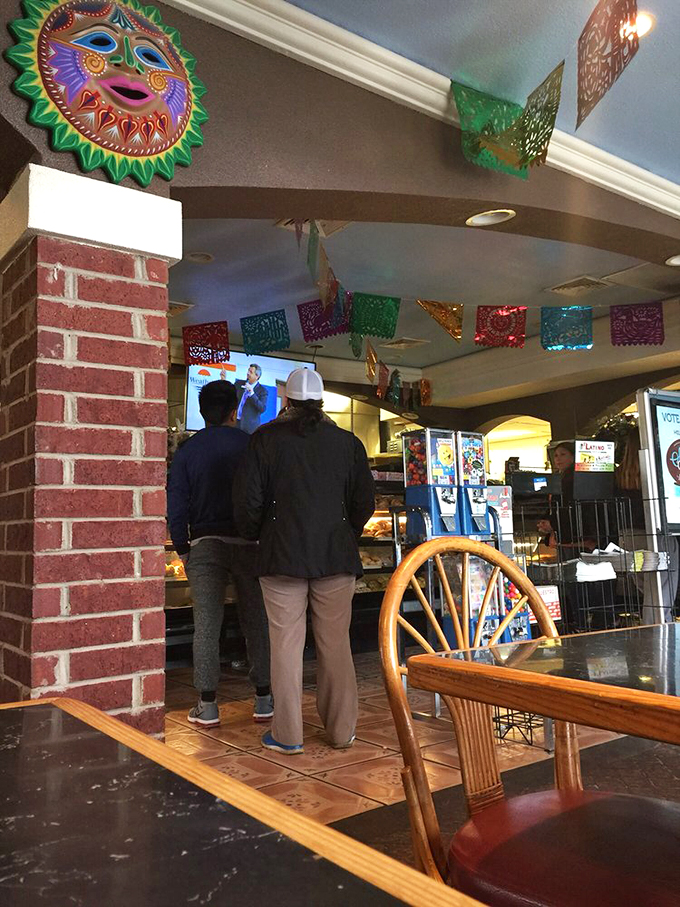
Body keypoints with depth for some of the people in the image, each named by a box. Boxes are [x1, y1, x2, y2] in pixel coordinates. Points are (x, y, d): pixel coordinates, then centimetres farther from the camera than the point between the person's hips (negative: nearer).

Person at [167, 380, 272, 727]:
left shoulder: (188, 449, 3)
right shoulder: (250, 445, 0)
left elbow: (176, 503, 1)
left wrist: (182, 548, 8)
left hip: (205, 544, 1)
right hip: (247, 542, 0)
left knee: (206, 624, 5)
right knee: (256, 621, 9)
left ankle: (207, 705, 7)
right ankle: (264, 699, 16)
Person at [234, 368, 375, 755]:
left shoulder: (266, 439, -1)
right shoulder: (347, 442, 5)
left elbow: (248, 499, -3)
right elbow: (365, 500, 7)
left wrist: (255, 535, 15)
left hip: (282, 557, -2)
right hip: (336, 556, 2)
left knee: (286, 643, 5)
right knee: (336, 644, 10)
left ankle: (288, 735, 13)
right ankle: (342, 730, 19)